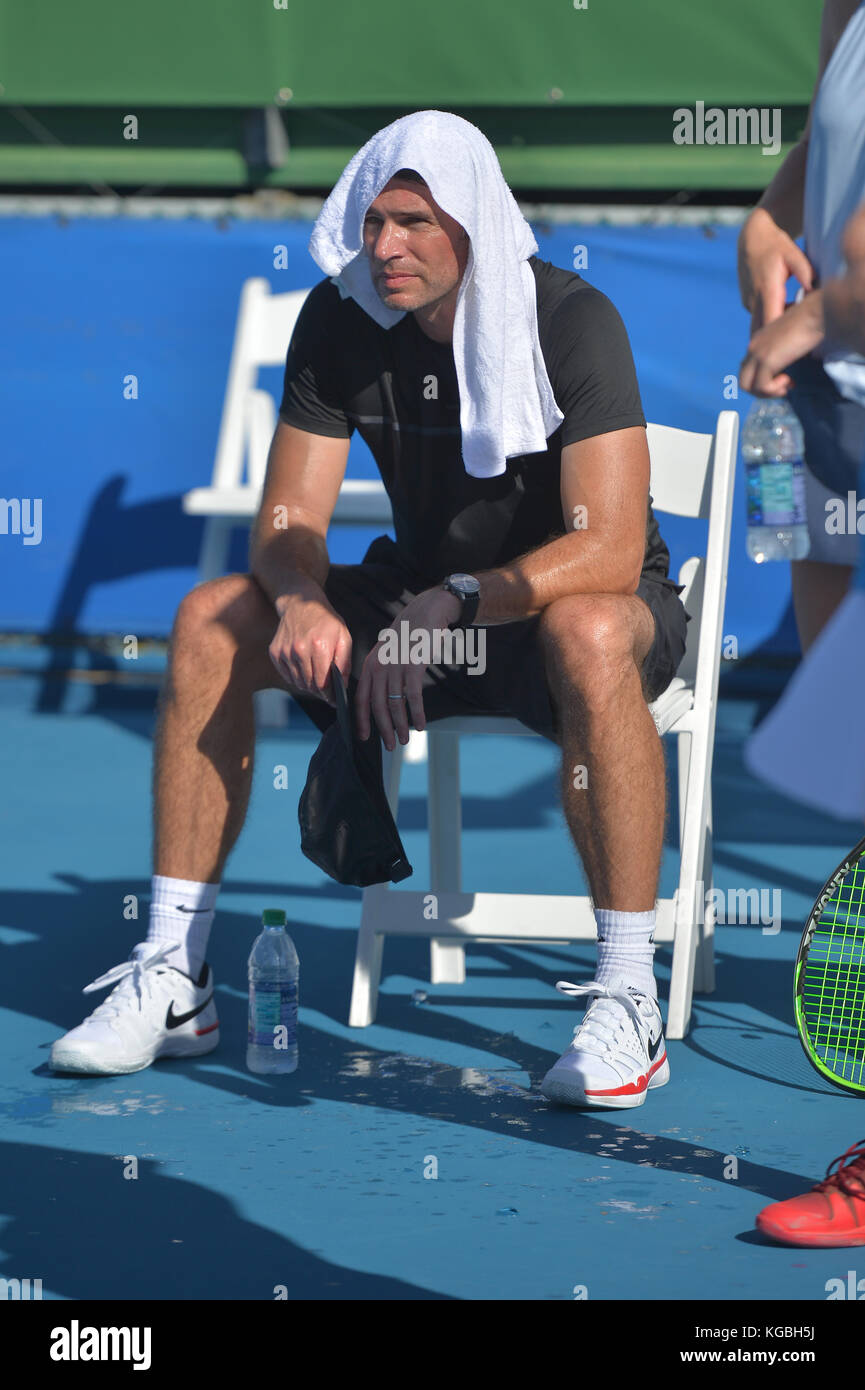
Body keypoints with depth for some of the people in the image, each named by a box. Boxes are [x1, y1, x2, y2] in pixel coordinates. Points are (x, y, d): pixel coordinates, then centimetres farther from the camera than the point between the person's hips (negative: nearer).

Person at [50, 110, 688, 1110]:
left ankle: (628, 1003, -36)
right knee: (211, 622, -14)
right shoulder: (339, 321, -6)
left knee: (589, 635, -41)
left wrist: (449, 606, -40)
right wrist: (303, 601, -29)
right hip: (425, 601, 5)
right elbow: (287, 521, -5)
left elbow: (609, 549, -29)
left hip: (576, 604, -5)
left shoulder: (571, 323, -21)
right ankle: (174, 978, -10)